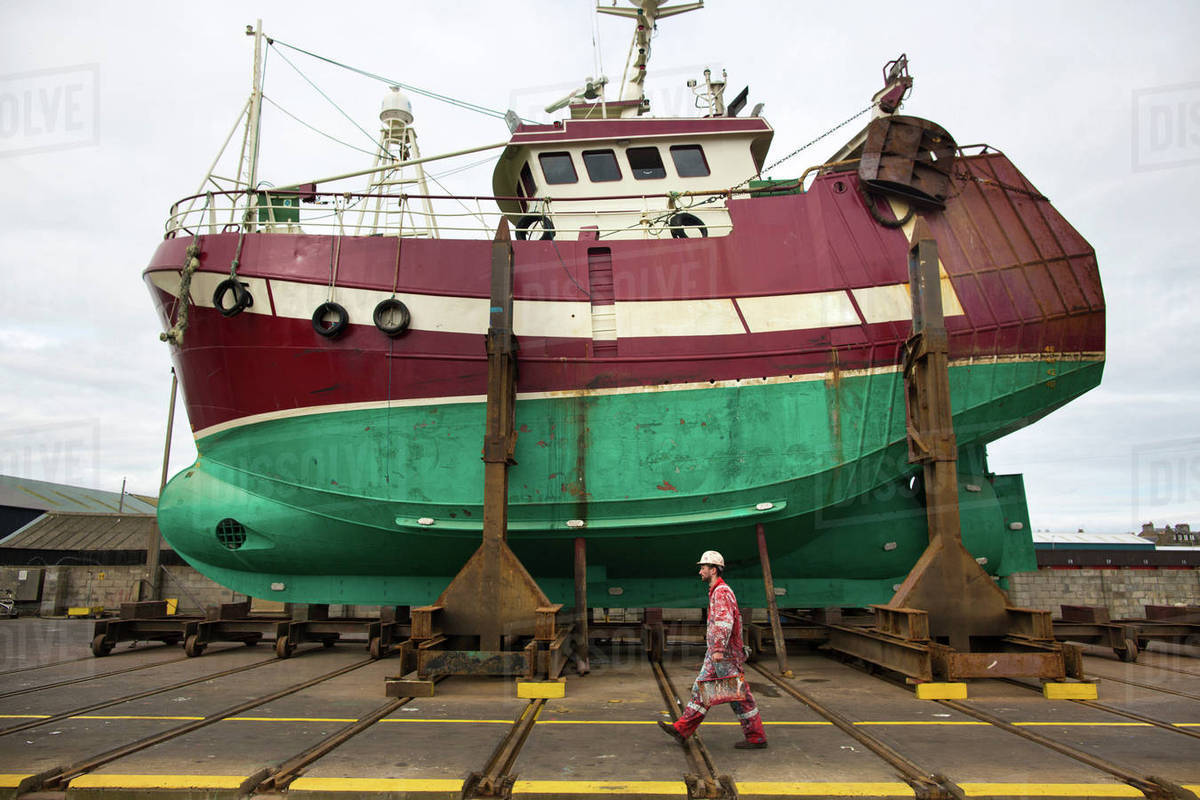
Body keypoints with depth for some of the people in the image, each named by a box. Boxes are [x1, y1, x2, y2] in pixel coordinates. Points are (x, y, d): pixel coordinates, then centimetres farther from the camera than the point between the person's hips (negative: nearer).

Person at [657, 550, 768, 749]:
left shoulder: (721, 592, -15)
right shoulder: (717, 591, 17)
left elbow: (725, 622, -28)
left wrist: (719, 649, -34)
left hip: (724, 655, -10)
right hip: (715, 654, 10)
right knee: (701, 690, 9)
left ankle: (756, 738, 6)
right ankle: (681, 730, 12)